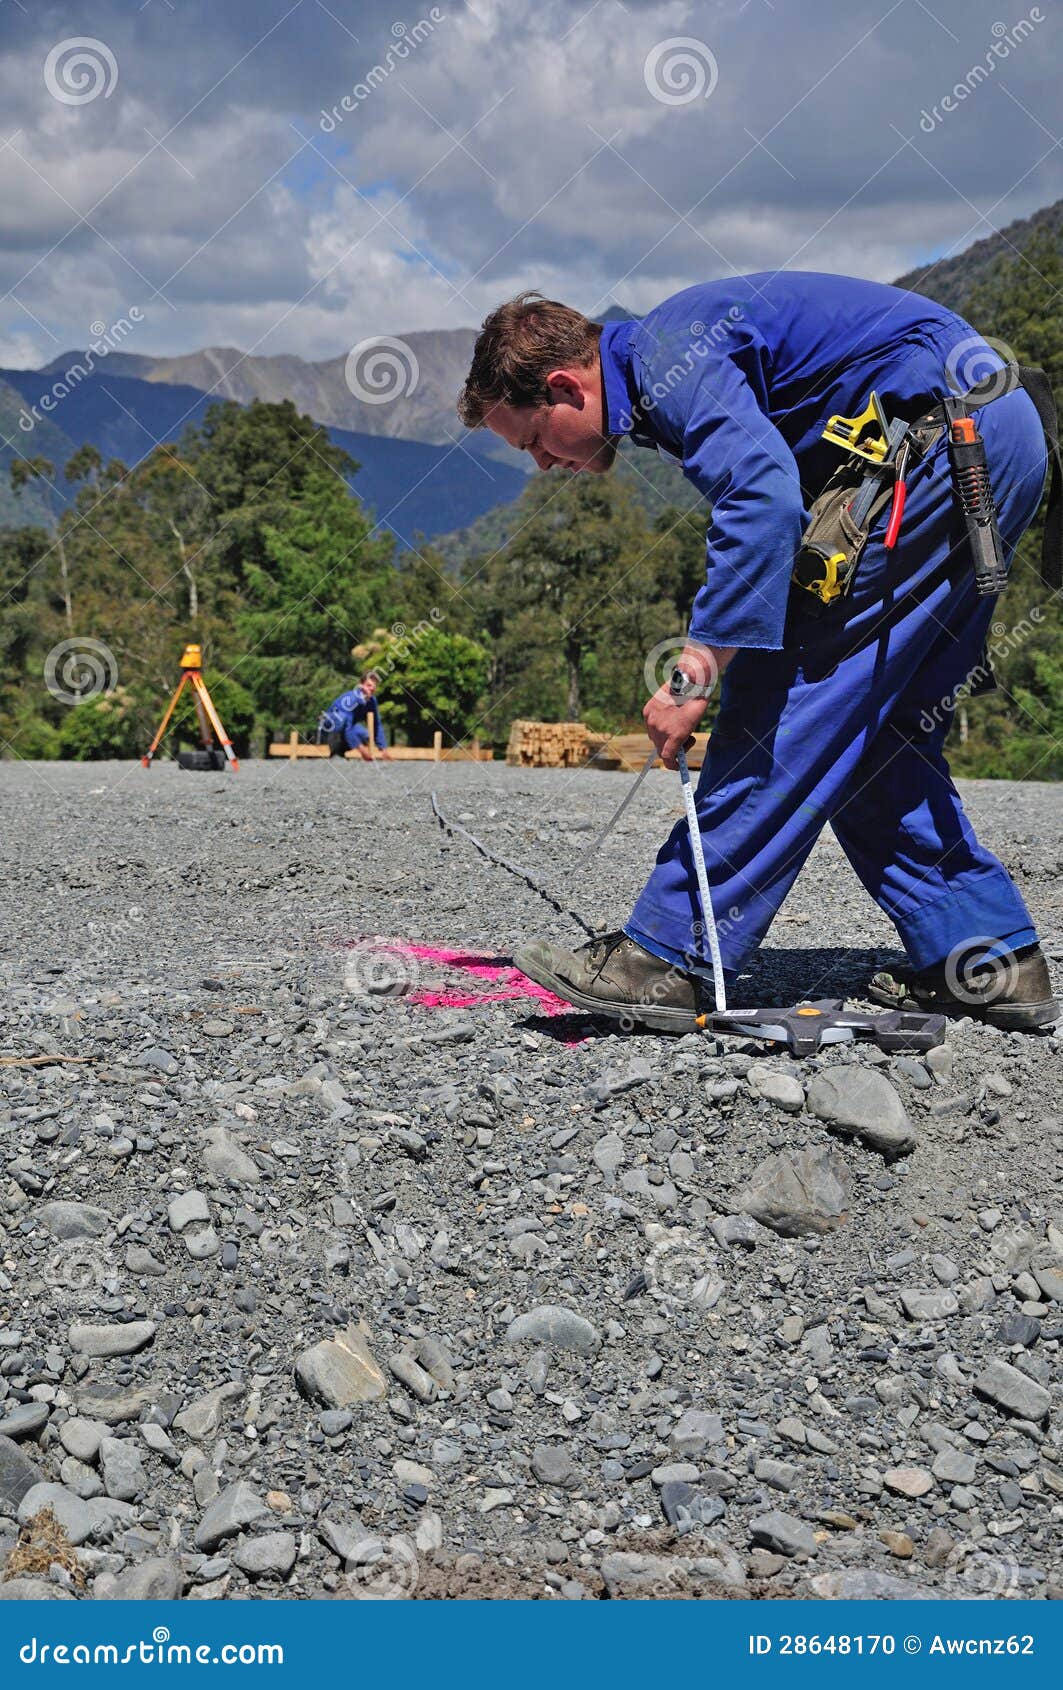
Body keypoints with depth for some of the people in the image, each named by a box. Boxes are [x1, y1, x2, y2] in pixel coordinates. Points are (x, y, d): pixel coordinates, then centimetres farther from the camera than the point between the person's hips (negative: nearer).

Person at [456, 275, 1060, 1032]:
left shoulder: (666, 355, -13)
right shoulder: (671, 357, 19)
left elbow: (764, 499, -28)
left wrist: (696, 670, -27)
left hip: (947, 435, -11)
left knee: (792, 705, -12)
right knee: (877, 732, 12)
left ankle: (671, 959, -11)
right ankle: (994, 960, 13)